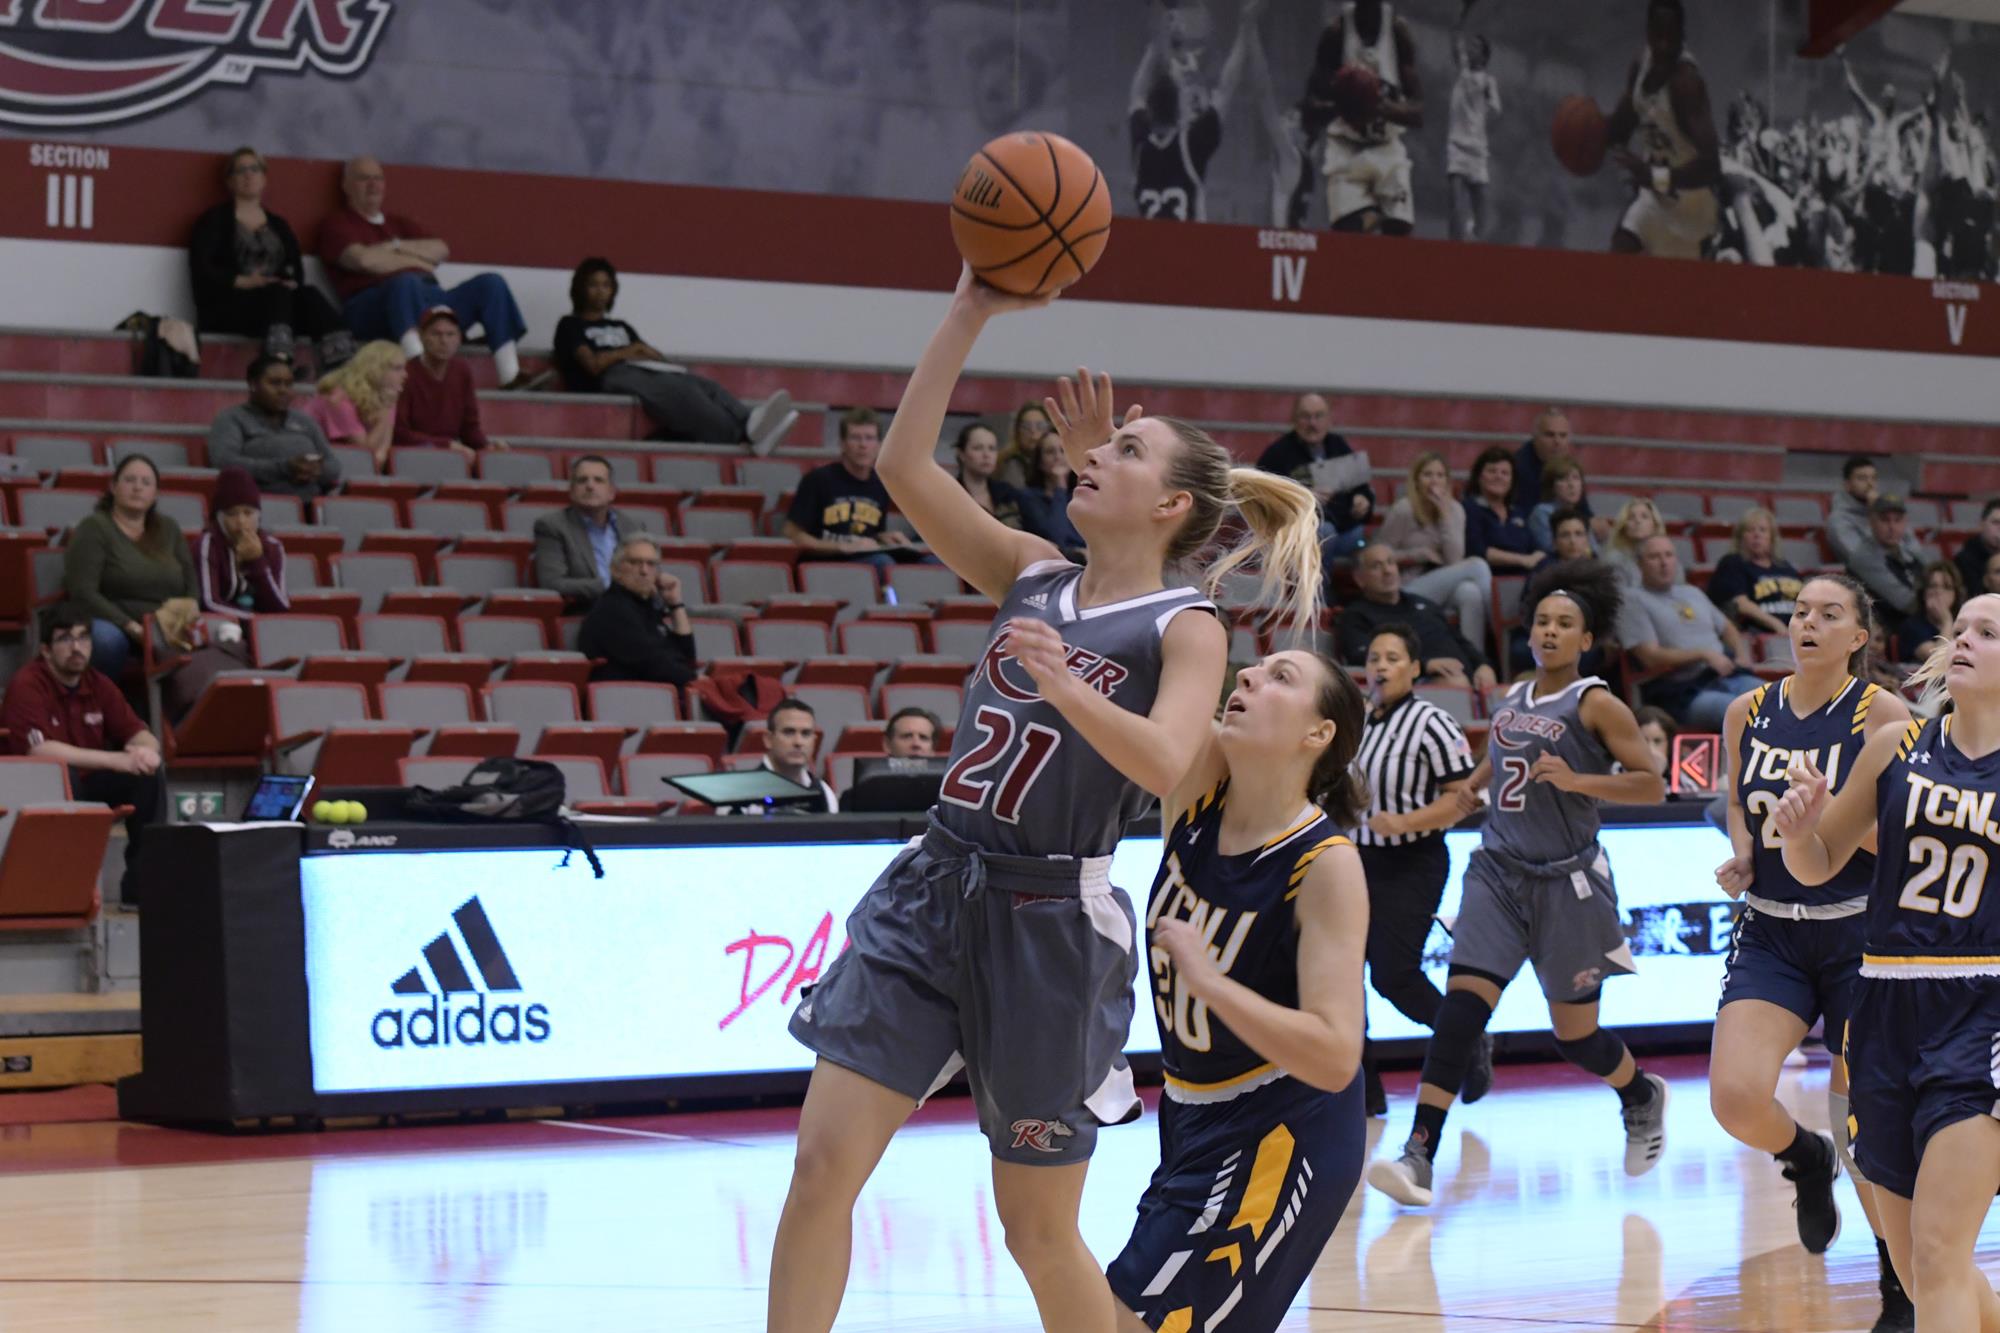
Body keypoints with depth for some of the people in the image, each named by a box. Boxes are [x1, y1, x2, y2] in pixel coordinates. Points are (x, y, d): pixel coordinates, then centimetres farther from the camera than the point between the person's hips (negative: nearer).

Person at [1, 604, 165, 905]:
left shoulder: (98, 684, 2)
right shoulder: (26, 686, -18)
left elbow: (141, 735, 2)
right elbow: (40, 751, -32)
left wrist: (145, 751, -26)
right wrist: (118, 760, -37)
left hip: (88, 786, 6)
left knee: (148, 775, -14)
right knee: (60, 773, -36)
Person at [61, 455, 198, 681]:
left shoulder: (169, 529, 19)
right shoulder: (94, 528, 2)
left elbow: (192, 587, 16)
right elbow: (82, 592, -10)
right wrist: (131, 627, -20)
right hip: (113, 626, -4)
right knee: (107, 637, -41)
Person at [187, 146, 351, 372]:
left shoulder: (279, 226, 25)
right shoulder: (215, 220, 12)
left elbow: (296, 273, 10)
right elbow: (200, 269, -2)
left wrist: (293, 282, -14)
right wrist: (243, 282, -16)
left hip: (278, 300, 4)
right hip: (225, 307, -4)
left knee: (309, 294, -29)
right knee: (279, 292, -35)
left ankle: (340, 361, -53)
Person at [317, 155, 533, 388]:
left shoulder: (398, 223, 29)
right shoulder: (337, 225, 11)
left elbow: (441, 250, 15)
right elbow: (362, 259, -10)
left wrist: (399, 247, 1)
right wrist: (414, 261, 1)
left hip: (426, 298, 7)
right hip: (373, 308, -7)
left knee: (490, 283, -11)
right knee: (406, 282, -40)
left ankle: (510, 374, -27)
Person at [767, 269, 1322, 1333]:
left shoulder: (1186, 628, -4)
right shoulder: (1033, 577, 11)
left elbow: (1167, 765, -22)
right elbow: (904, 465, 4)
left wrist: (1061, 685, -36)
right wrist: (972, 310, 0)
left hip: (1050, 923, -5)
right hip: (932, 888, 5)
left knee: (1037, 1231, 5)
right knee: (824, 1163, -6)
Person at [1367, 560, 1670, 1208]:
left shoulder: (1596, 704, -5)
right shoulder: (1511, 698, 12)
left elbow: (1652, 786, -11)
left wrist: (1577, 781, -22)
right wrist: (1472, 785, 15)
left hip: (1567, 881, -4)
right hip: (1498, 870, 4)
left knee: (1575, 1034, 6)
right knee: (1461, 1003, -14)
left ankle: (1642, 1096, 40)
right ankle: (1419, 1157, -22)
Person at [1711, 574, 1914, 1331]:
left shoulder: (1882, 715, -9)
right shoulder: (1749, 713, 4)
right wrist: (1740, 856, 1)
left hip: (1858, 935, -3)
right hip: (1770, 934, 3)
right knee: (1735, 1096, -17)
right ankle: (1805, 1161, 20)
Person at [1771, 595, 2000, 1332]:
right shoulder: (1896, 746, 6)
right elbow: (1819, 864, 14)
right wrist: (1799, 828, -7)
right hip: (1889, 1013, 4)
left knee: (1938, 1252, -15)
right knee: (1914, 1266, 11)